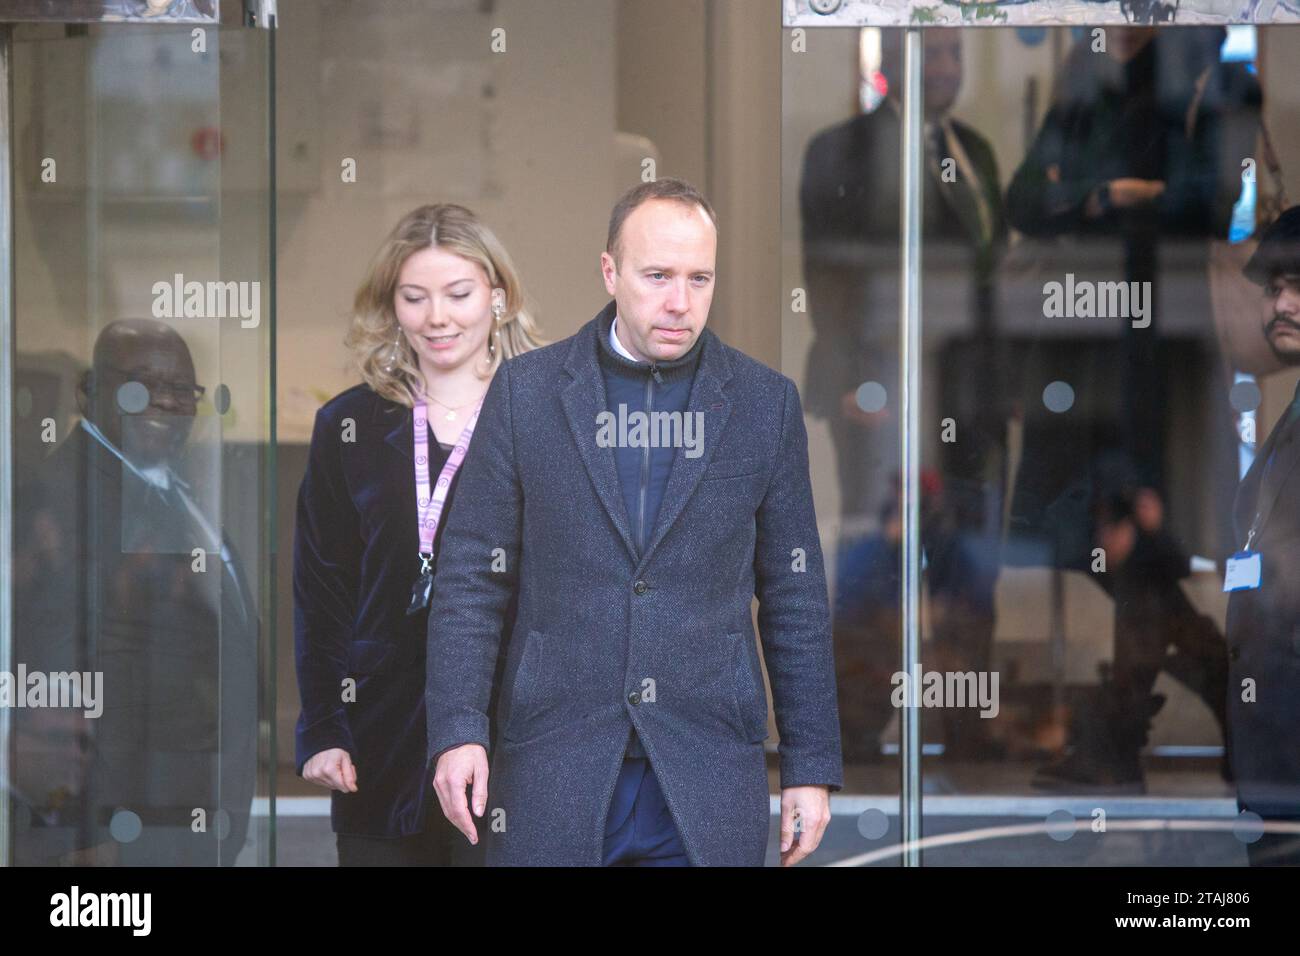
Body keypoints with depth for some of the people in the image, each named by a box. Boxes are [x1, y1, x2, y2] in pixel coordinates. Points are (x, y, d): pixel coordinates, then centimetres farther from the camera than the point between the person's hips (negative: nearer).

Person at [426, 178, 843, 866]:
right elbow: (472, 576, 2)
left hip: (708, 781, 0)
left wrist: (811, 765, 5)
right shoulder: (527, 391, 3)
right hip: (554, 773, 0)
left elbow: (795, 597, 8)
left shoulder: (765, 402, 5)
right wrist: (457, 730, -9)